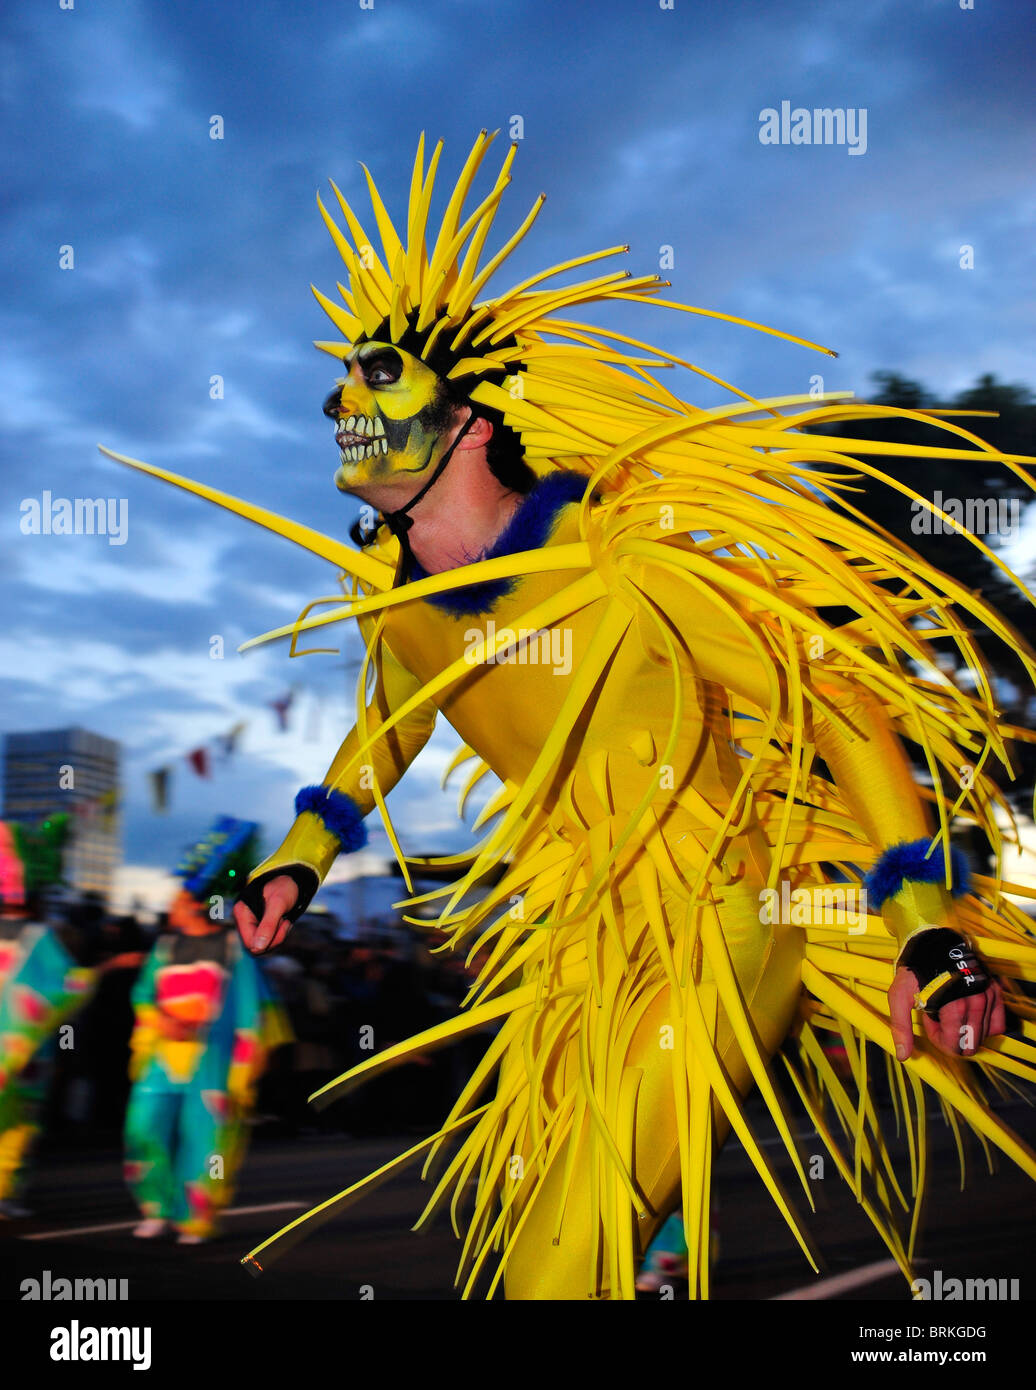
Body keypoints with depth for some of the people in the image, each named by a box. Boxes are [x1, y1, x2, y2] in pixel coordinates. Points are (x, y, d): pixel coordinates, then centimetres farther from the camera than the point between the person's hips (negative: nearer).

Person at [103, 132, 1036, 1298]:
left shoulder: (629, 553, -25)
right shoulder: (392, 588, -2)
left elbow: (834, 698, -21)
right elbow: (390, 716, 21)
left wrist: (924, 926, -23)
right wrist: (301, 857, 19)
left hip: (730, 913, -7)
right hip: (585, 928, 7)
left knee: (564, 1256, -11)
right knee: (494, 1196, 21)